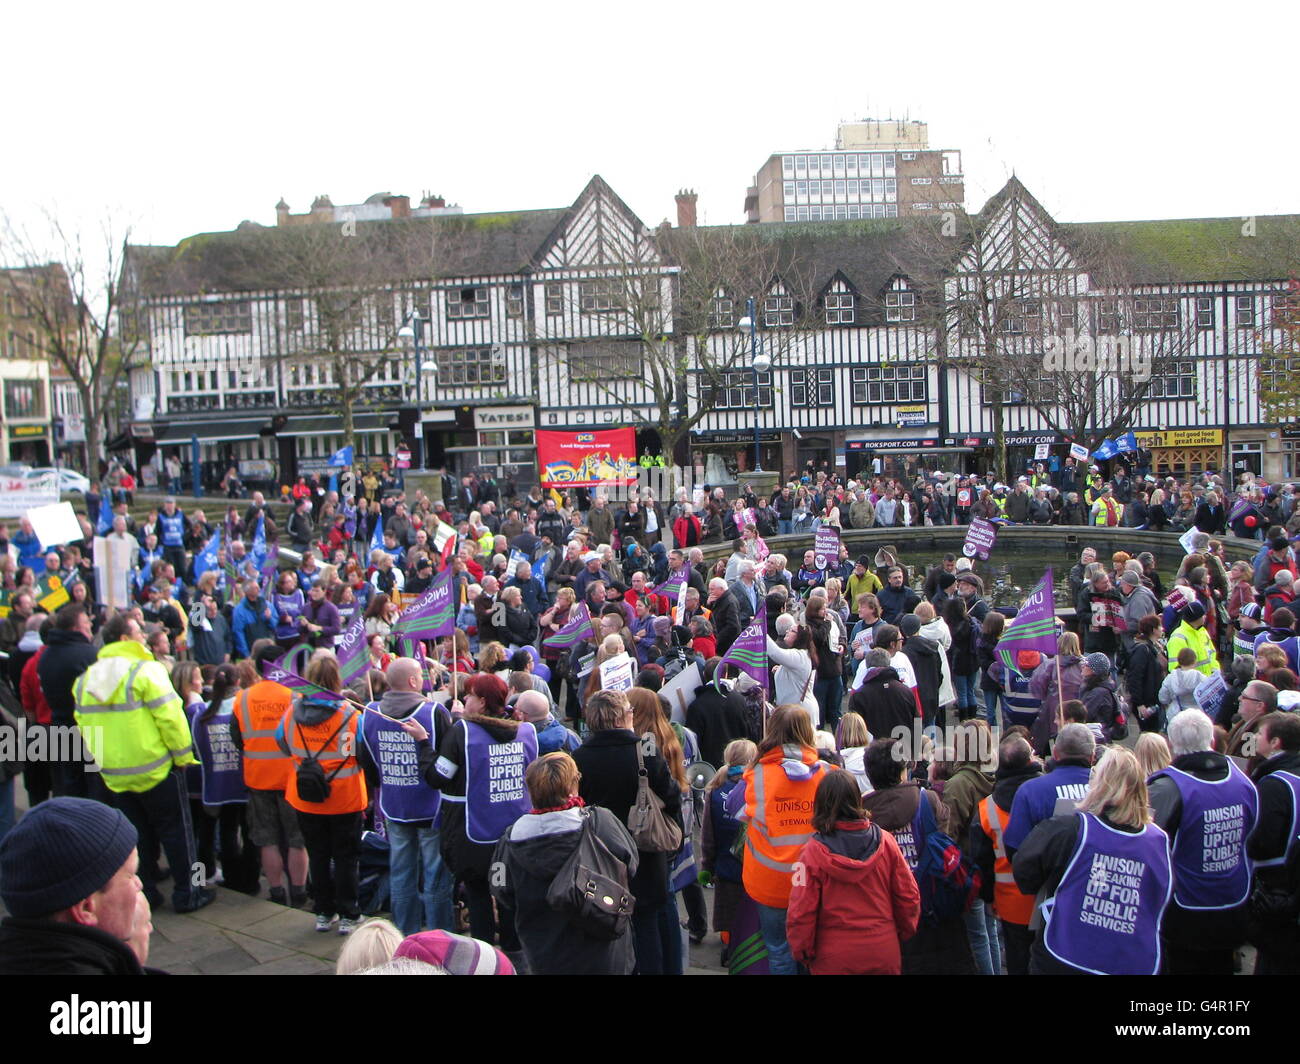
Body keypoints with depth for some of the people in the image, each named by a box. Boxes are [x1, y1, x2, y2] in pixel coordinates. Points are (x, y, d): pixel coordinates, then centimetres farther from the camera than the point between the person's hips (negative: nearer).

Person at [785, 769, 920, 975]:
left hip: (834, 960, -2)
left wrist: (803, 952, 1)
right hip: (884, 957, 2)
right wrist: (904, 931, 16)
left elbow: (800, 912, -14)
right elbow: (909, 895, -1)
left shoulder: (813, 852, -16)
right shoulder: (885, 841, -8)